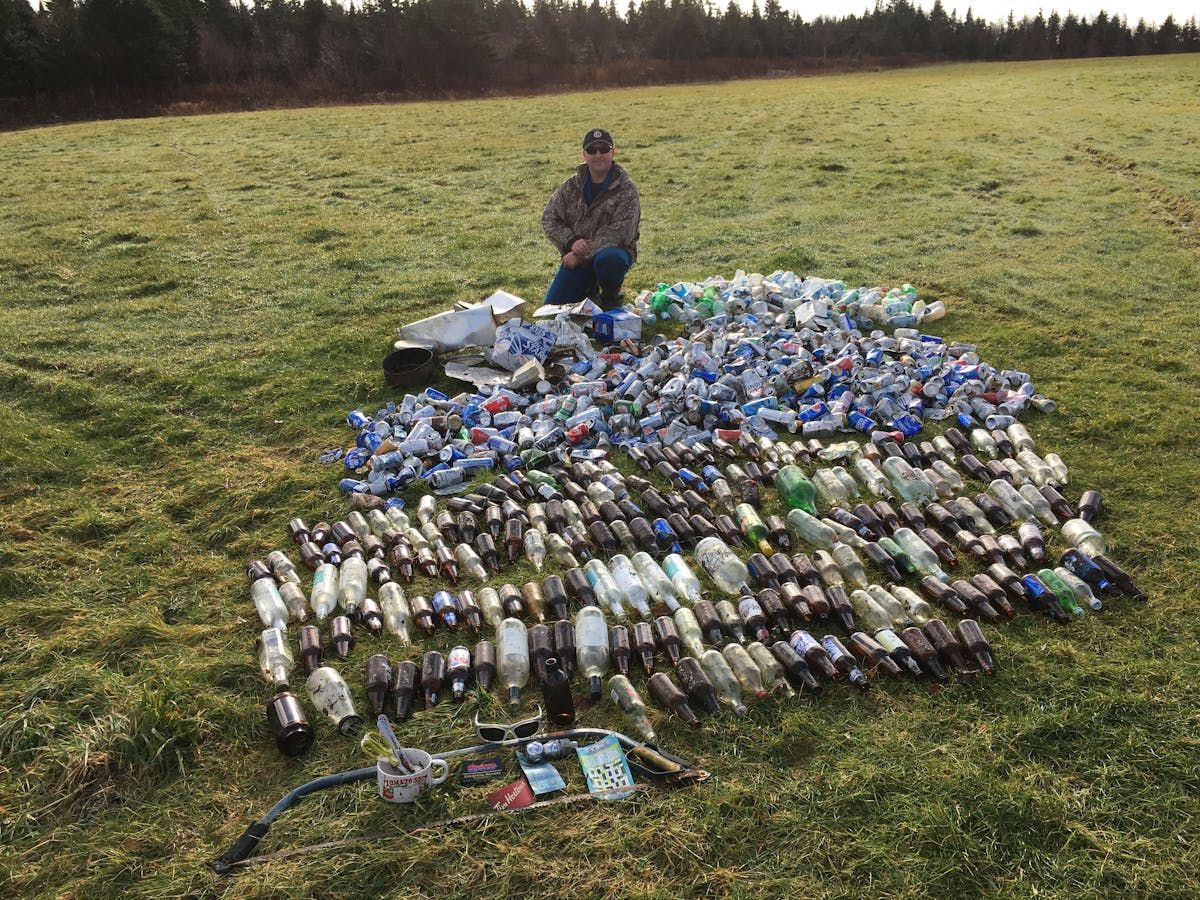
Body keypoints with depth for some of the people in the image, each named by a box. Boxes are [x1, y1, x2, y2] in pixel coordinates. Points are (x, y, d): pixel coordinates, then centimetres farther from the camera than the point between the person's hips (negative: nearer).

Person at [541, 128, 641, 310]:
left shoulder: (626, 189, -10)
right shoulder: (571, 186, 4)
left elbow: (620, 233, -19)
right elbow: (549, 219, 4)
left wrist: (581, 255, -23)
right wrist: (571, 242, -17)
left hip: (612, 250, -4)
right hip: (577, 256, 4)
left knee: (607, 259, -41)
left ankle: (610, 296, -7)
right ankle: (589, 287, 25)